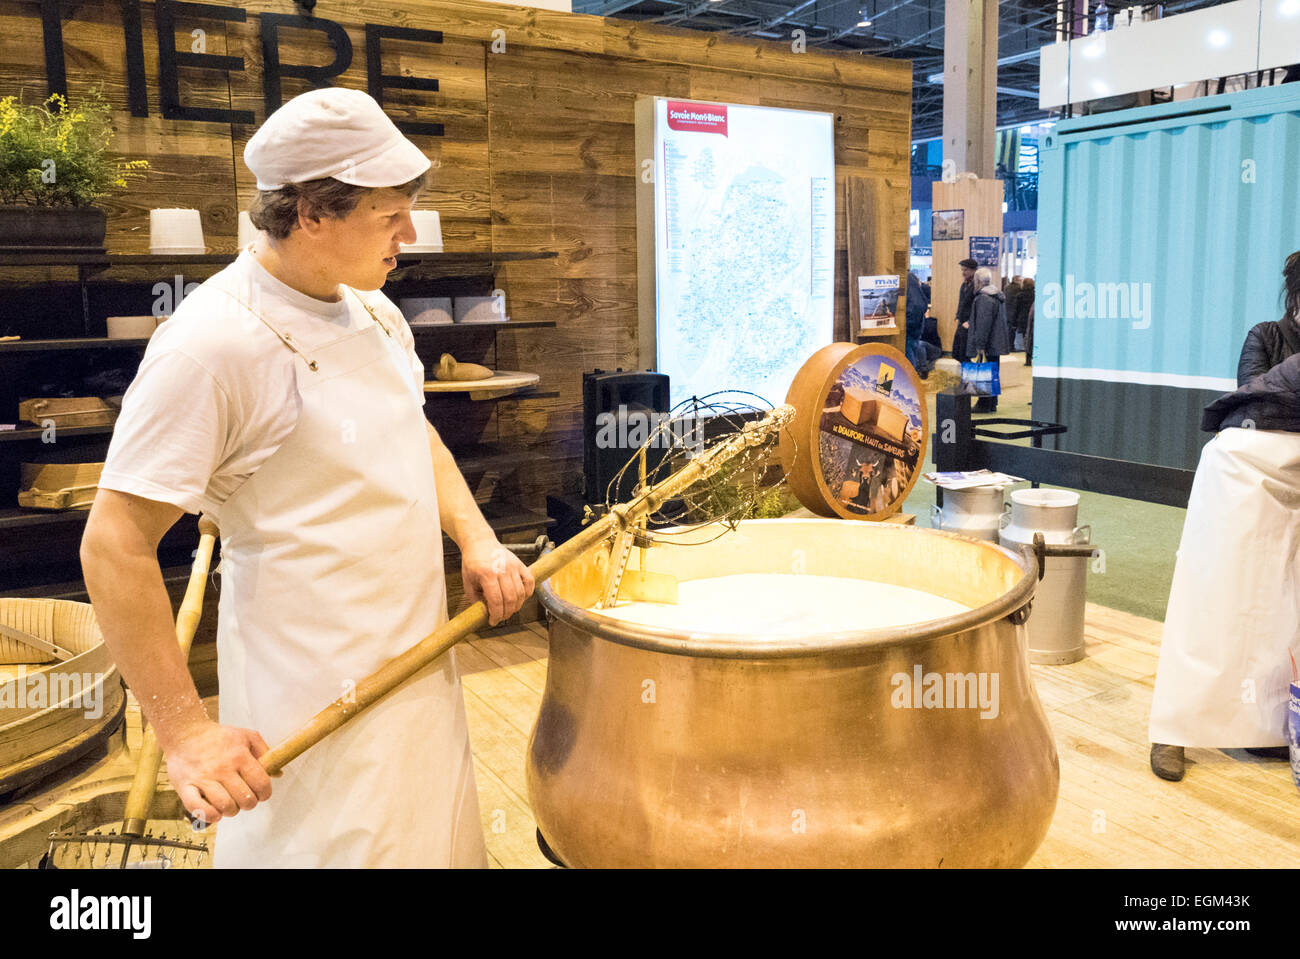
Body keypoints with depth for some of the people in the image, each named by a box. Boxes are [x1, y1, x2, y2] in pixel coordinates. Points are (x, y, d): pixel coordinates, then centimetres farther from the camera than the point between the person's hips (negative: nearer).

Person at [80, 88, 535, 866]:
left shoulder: (373, 309, 4)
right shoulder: (215, 342, -22)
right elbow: (115, 545, -20)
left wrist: (476, 537, 1)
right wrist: (186, 733, -20)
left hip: (422, 667, 8)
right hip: (318, 708, -8)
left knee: (443, 842, 22)